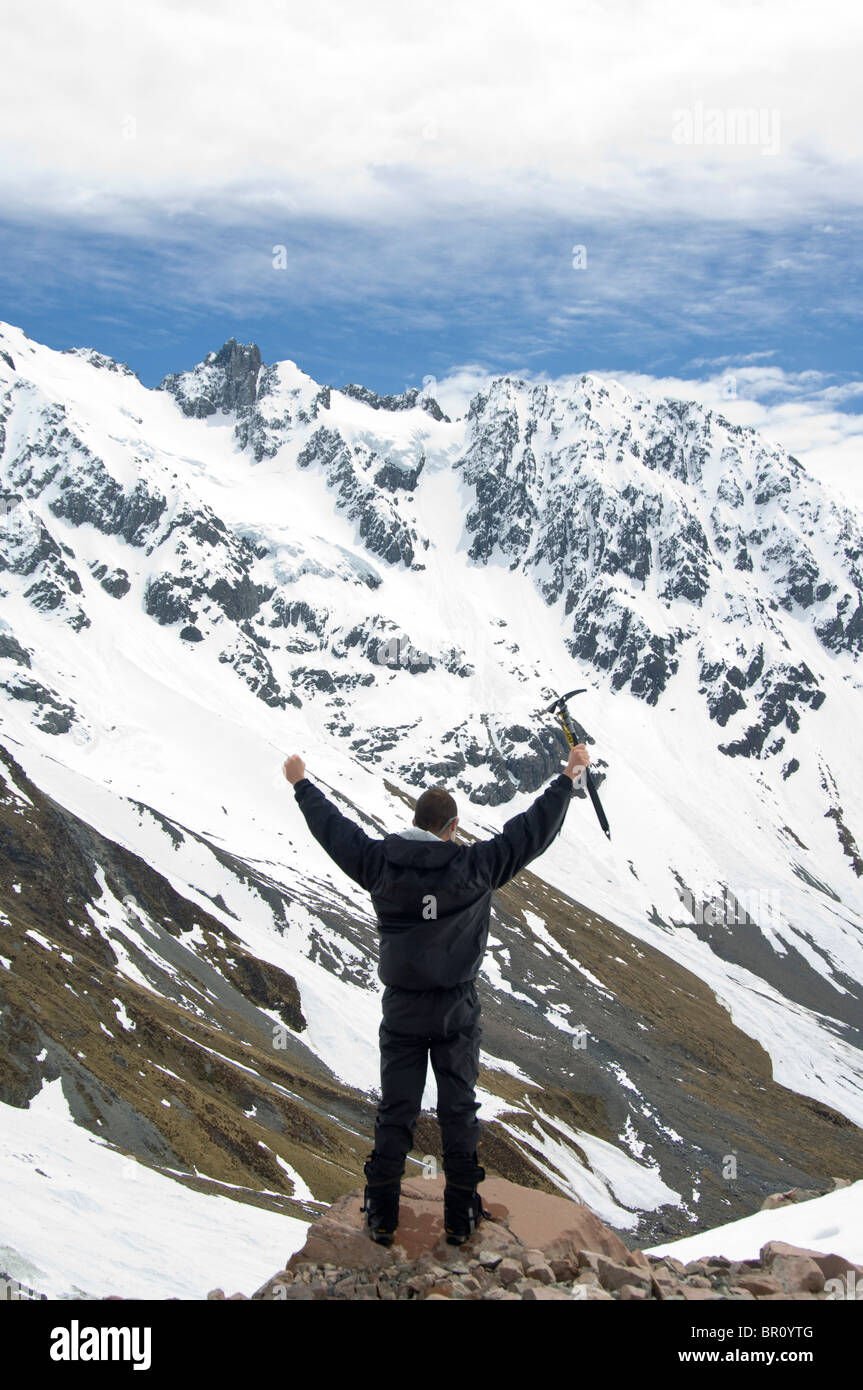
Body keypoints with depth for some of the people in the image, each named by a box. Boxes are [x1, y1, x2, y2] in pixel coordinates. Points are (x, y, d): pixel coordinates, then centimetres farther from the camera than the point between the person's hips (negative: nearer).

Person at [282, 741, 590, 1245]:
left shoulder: (381, 864, -6)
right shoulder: (475, 867, -12)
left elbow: (333, 827, 8)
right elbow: (533, 830, -6)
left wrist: (302, 784, 23)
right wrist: (569, 777, 5)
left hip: (401, 1012, 2)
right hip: (457, 1010, -2)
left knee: (396, 1111, 10)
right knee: (459, 1109, 9)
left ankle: (382, 1214, 15)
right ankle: (461, 1214, 15)